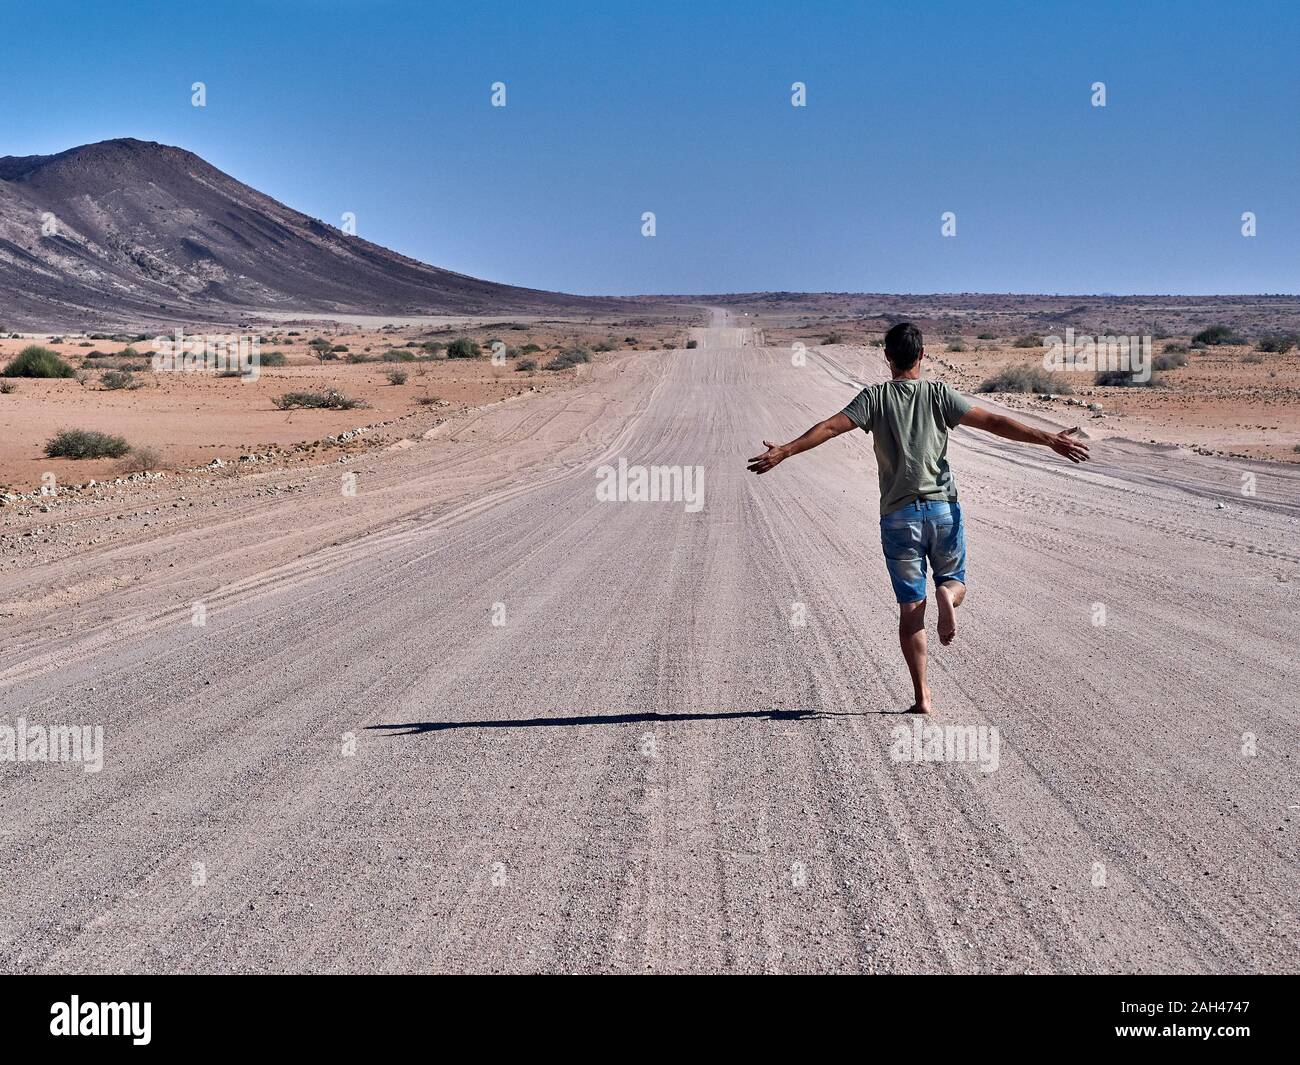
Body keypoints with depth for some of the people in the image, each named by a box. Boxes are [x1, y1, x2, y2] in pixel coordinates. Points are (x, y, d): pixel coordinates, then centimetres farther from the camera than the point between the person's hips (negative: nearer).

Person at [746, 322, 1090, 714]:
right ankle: (946, 595, -18)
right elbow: (994, 422, -3)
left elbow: (831, 427, -10)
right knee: (955, 581, 20)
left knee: (911, 608, 4)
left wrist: (783, 451, -8)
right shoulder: (939, 394, 2)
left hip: (898, 515, 0)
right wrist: (1048, 439, 0)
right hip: (943, 507, 0)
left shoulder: (875, 396, 1)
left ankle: (922, 696, 2)